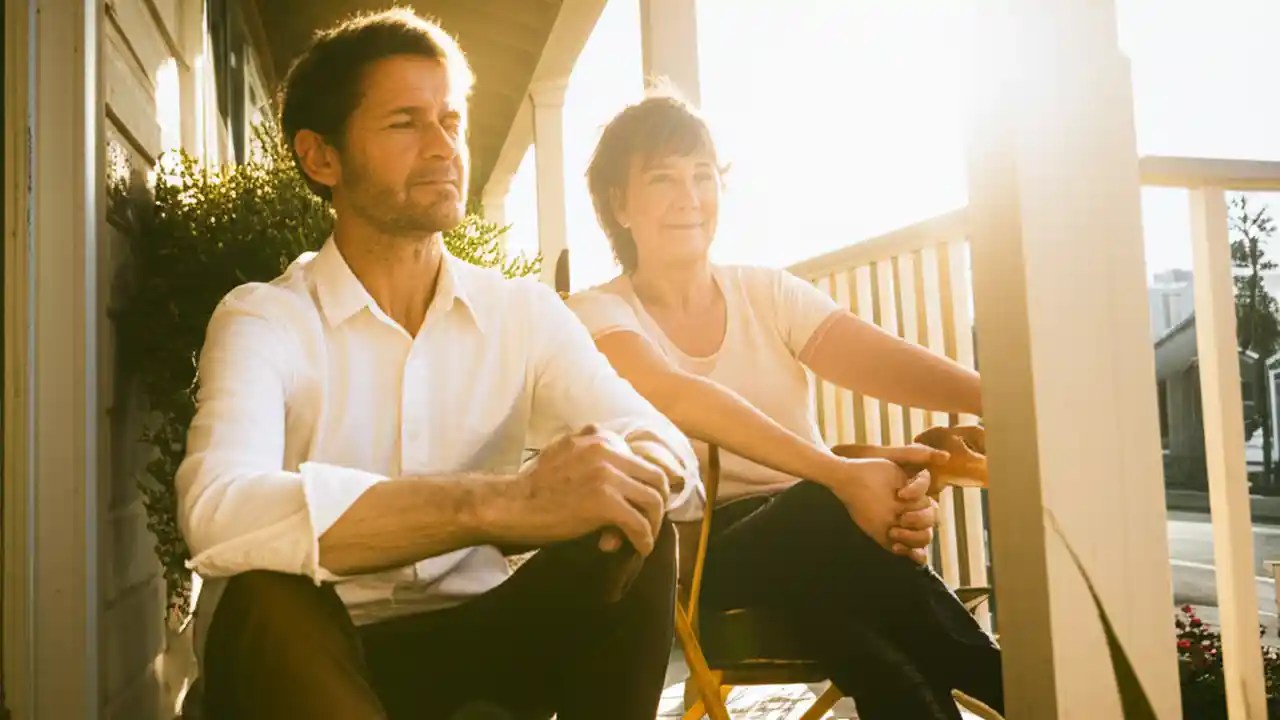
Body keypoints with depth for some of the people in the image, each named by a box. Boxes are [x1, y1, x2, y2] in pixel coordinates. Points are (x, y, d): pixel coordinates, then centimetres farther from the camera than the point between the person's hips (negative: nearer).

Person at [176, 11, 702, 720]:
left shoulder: (526, 312, 1)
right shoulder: (263, 320, -11)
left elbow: (670, 449, -10)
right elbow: (217, 512, -31)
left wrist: (630, 467, -36)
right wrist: (502, 500, -43)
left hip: (470, 639, 3)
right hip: (308, 660, -3)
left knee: (632, 531, -23)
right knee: (268, 596, -36)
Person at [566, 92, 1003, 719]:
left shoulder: (768, 292, 10)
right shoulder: (597, 315, -2)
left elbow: (882, 361, -7)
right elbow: (678, 397, -24)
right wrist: (837, 473, -38)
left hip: (817, 543, 3)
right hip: (696, 555, -3)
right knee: (827, 511, -33)